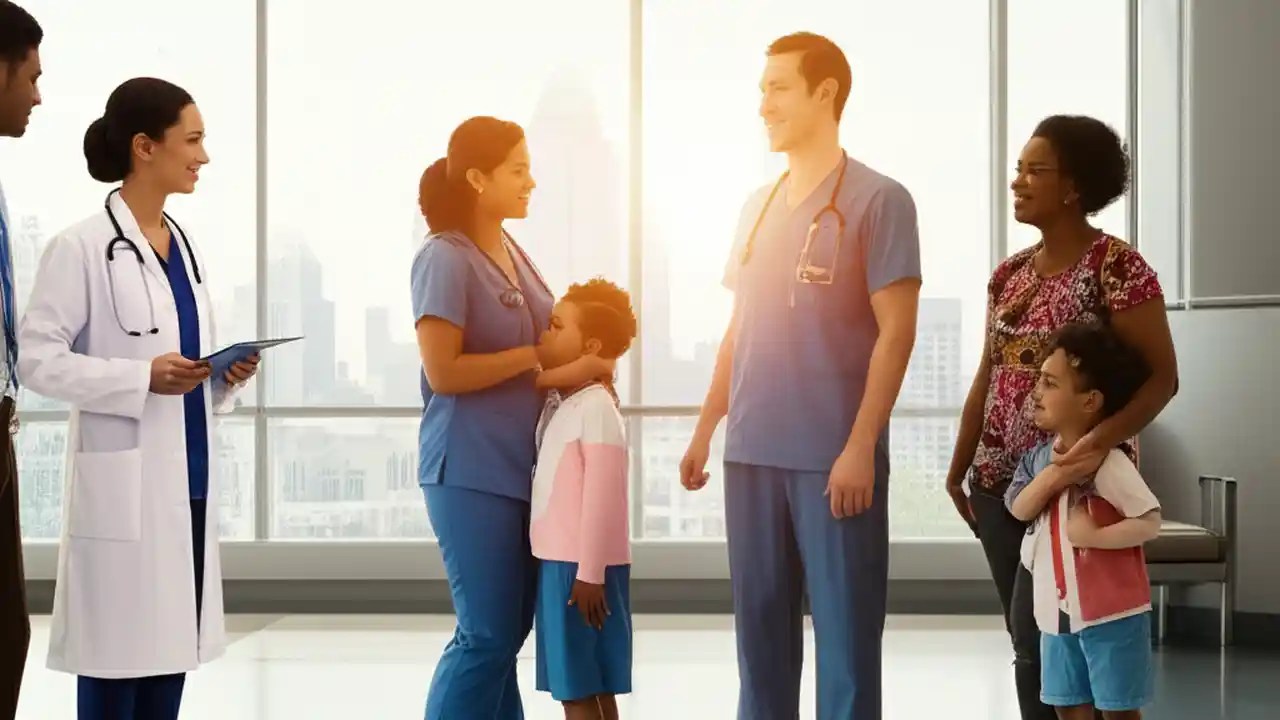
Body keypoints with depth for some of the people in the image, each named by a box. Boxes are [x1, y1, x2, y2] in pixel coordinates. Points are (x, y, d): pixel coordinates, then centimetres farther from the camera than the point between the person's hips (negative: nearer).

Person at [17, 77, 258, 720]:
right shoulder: (81, 246, -9)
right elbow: (37, 358, -13)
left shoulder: (184, 245, 14)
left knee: (170, 643, 9)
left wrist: (227, 377, 0)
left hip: (187, 474, 7)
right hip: (124, 481, -7)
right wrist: (142, 378, -21)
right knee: (116, 650, -3)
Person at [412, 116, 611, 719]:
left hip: (521, 466, 8)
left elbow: (548, 336, 22)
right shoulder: (445, 258, -11)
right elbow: (443, 371, -17)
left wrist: (574, 366, 2)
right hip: (471, 471, -8)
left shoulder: (512, 252, 12)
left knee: (509, 628, 10)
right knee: (486, 635, -5)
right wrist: (534, 360, -14)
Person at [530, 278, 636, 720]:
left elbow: (602, 496, -18)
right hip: (559, 563, 9)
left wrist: (589, 573, -18)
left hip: (582, 567, -9)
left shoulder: (596, 406, -15)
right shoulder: (557, 402, 12)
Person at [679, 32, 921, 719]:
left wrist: (861, 445, -16)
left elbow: (895, 332, -9)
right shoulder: (756, 206, 15)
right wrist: (705, 428, 15)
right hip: (752, 451, 6)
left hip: (835, 455, -6)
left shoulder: (877, 200, -4)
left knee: (845, 630, 0)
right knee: (759, 626, 10)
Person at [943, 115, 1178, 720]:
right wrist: (959, 469, 14)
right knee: (1029, 639, 8)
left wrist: (1102, 439, -29)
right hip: (999, 481, 7)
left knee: (1036, 634, -10)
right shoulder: (1009, 275, 10)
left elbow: (1162, 376, -14)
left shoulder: (1117, 267, -11)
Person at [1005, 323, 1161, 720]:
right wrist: (1049, 478, -21)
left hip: (1111, 610, -7)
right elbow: (1019, 509, -6)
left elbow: (1150, 523, -19)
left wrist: (1093, 536, -25)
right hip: (1059, 609, 7)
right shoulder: (1040, 456, 5)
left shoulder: (1107, 462, -18)